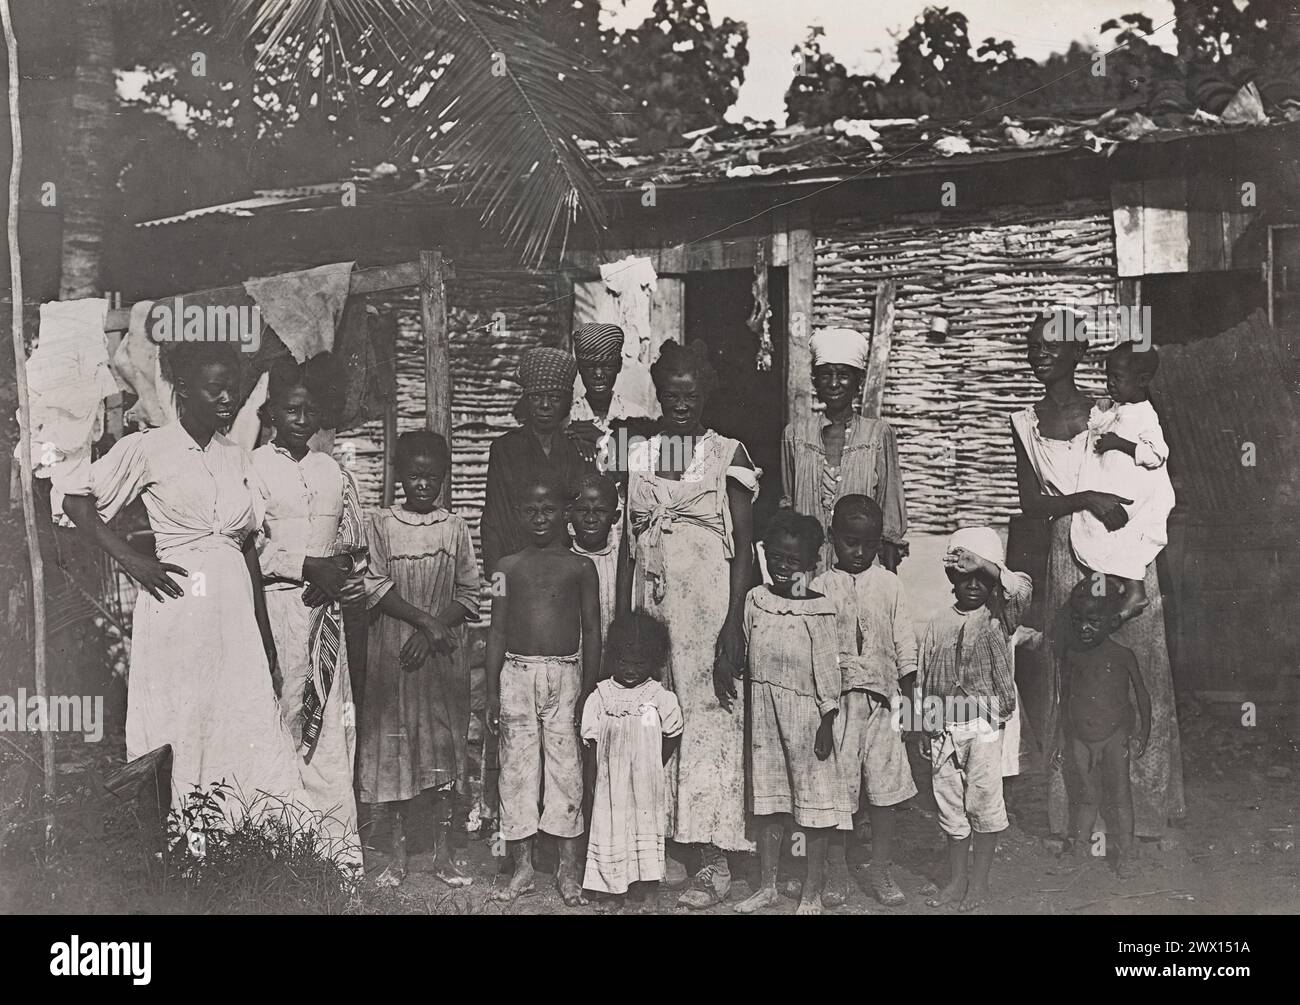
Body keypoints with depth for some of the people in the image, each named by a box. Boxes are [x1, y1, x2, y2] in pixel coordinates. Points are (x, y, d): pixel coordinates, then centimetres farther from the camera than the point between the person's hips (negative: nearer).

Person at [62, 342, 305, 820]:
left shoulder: (238, 458, 16)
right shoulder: (147, 448, 0)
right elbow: (77, 501, 0)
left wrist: (264, 630, 13)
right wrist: (131, 560, -9)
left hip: (235, 605, 5)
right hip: (180, 601, -5)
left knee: (251, 725, -2)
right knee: (187, 729, -3)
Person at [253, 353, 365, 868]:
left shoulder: (334, 472, 15)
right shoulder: (252, 467, 0)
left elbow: (356, 546, 19)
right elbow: (246, 549, -7)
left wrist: (342, 576, -1)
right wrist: (307, 566, -11)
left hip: (328, 607, 4)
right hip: (275, 604, -4)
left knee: (332, 720, 0)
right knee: (284, 718, -5)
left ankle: (339, 840, 3)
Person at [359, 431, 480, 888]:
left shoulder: (455, 528, 5)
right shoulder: (380, 525, 1)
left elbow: (469, 593, 3)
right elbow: (375, 588, -6)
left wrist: (434, 631, -11)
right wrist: (425, 620, -14)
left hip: (444, 654, 1)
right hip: (391, 653, -1)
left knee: (445, 745, 2)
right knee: (392, 745, 2)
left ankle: (445, 851, 10)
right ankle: (398, 853, 11)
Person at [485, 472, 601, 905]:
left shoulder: (580, 567, 4)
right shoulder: (508, 566, 7)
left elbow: (592, 631, 5)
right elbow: (498, 631, 8)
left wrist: (589, 690, 0)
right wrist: (493, 692, 4)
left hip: (565, 675, -1)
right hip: (516, 674, 1)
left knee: (565, 767, 0)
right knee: (516, 767, 3)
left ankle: (568, 869, 8)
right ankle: (522, 868, 12)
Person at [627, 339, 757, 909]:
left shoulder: (728, 455, 0)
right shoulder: (636, 456, 11)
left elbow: (743, 544, -4)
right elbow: (626, 541, 13)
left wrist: (734, 625, -12)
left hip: (709, 603, -4)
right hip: (651, 602, 4)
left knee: (710, 715, -4)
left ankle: (715, 861, 0)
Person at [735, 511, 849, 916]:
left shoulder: (818, 610, -10)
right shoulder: (755, 600, 3)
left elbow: (826, 670, -9)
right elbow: (749, 655, 10)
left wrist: (827, 723, -10)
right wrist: (750, 713, 11)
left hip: (805, 714, -4)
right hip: (764, 715, 4)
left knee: (814, 802, 4)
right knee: (768, 803, 13)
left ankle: (812, 891, 15)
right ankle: (767, 884, 24)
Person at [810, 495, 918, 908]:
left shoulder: (888, 584, 6)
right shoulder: (820, 587, 2)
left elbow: (905, 643, 8)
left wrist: (909, 700, 6)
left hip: (882, 699, 1)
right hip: (835, 699, -1)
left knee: (886, 787, 3)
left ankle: (882, 870, 15)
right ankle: (836, 871, 14)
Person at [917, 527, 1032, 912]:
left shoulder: (999, 616, -1)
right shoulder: (940, 623, 7)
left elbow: (1021, 589, -24)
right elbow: (923, 678, 11)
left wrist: (984, 563, -34)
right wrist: (925, 728, 9)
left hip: (985, 725, -3)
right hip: (945, 727, 3)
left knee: (984, 803, 1)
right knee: (950, 805, 10)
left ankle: (980, 880, 14)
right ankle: (957, 879, 22)